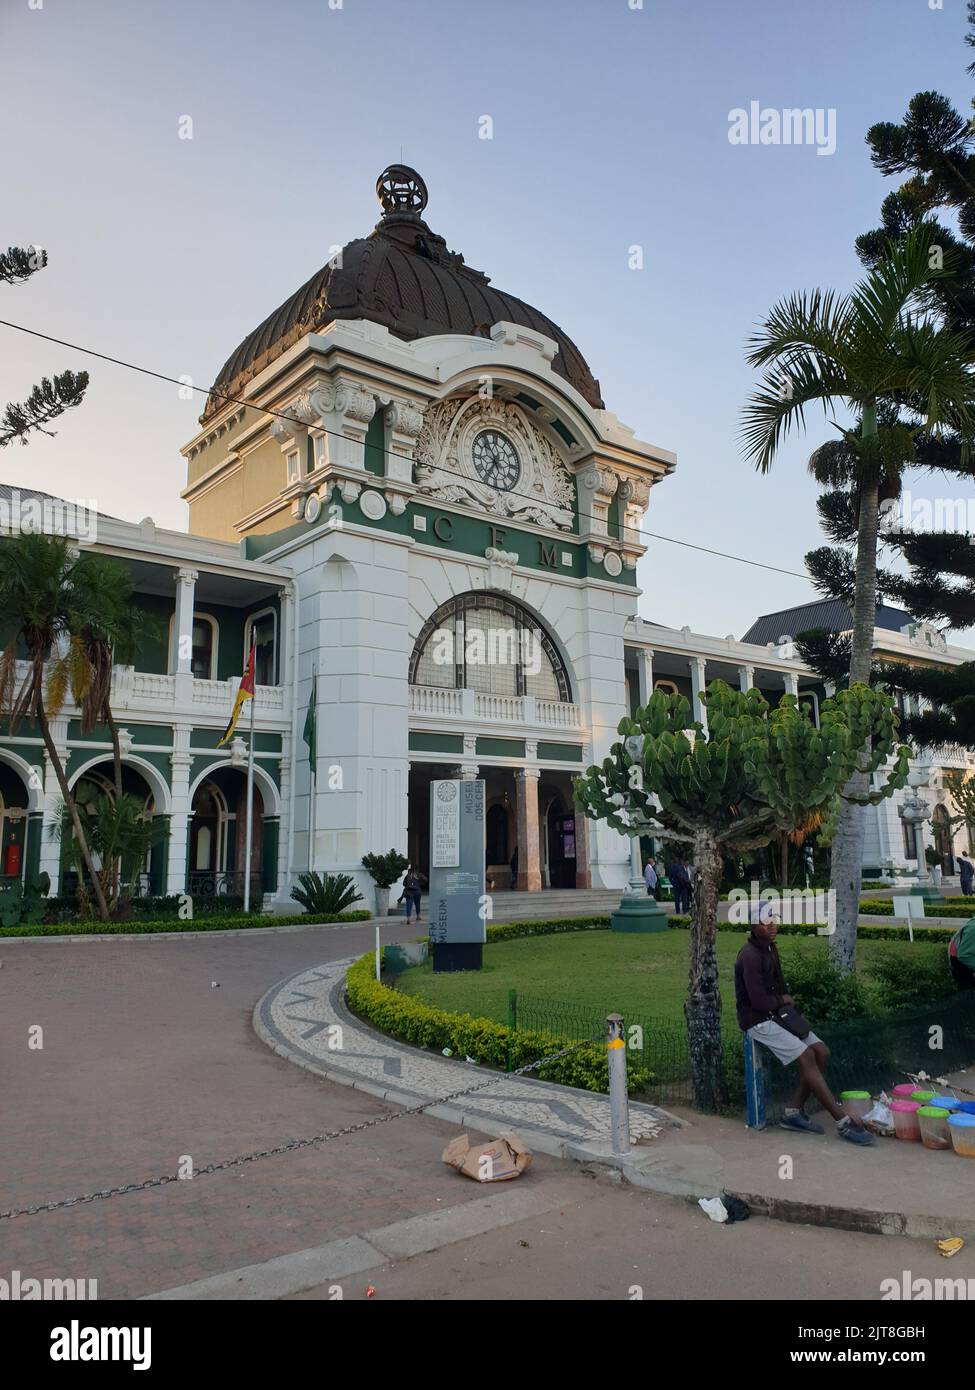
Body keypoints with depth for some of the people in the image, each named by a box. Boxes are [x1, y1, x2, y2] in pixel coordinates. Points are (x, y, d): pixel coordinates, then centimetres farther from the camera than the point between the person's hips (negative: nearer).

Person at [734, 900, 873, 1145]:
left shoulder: (770, 948, 11)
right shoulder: (750, 956, -20)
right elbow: (759, 1002, -24)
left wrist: (791, 1010, 2)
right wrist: (783, 1000, -5)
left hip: (777, 1014, 10)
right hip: (757, 1021, -10)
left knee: (821, 1051, -4)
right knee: (805, 1056, -21)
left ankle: (794, 1113, 1)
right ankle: (844, 1122, -16)